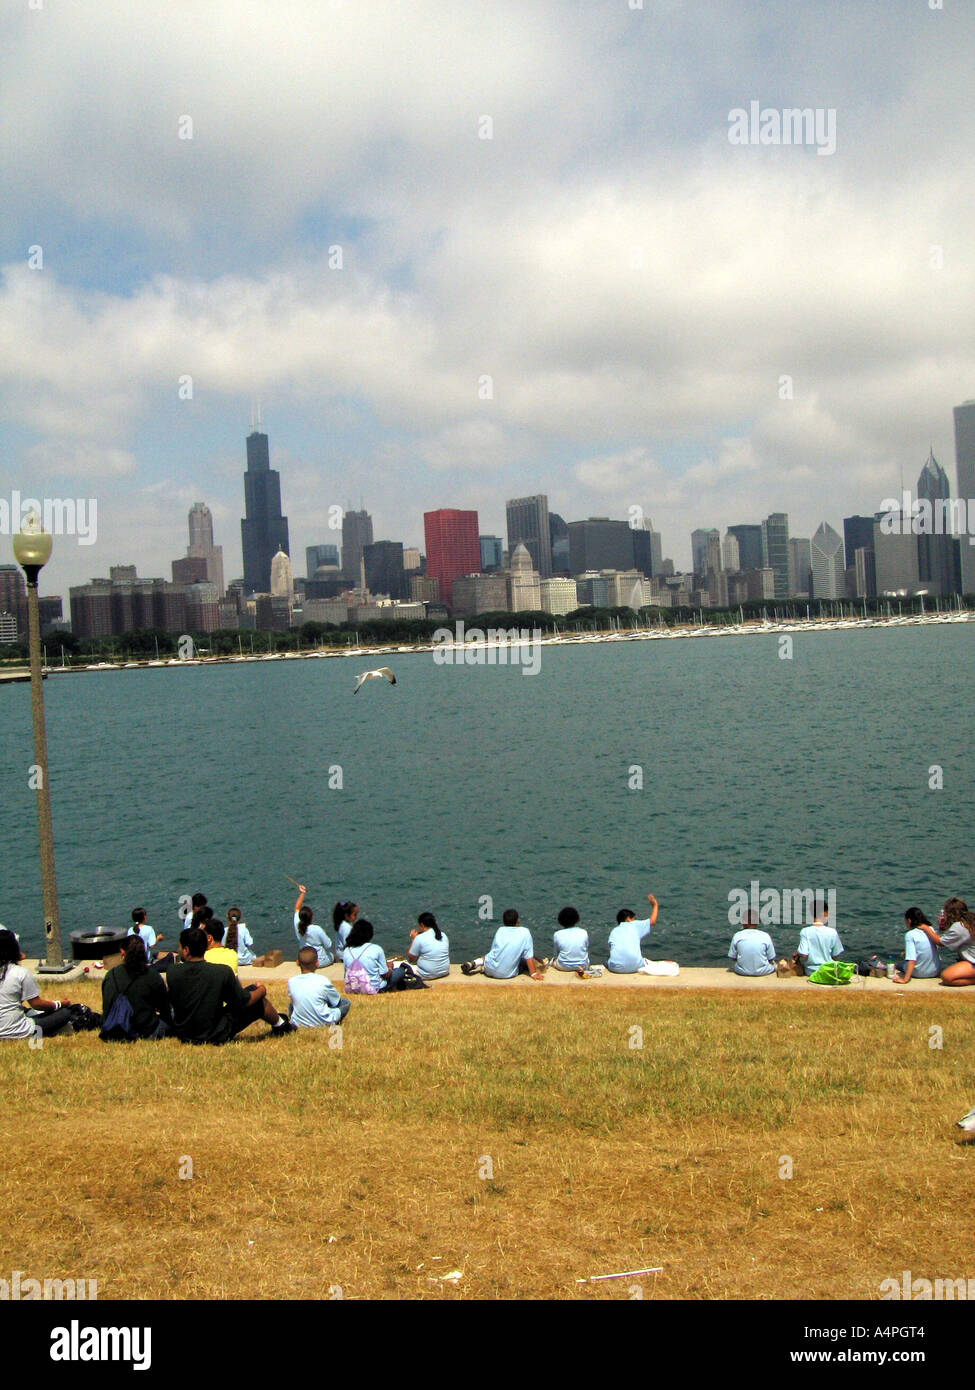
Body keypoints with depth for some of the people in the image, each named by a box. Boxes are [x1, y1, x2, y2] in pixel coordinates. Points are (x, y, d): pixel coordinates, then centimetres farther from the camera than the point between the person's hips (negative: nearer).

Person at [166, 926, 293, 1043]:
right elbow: (244, 1001, -10)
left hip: (183, 1036, 4)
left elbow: (171, 1002, 3)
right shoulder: (223, 972, -21)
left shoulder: (172, 974, -15)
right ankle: (280, 1026, 39)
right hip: (217, 1037, -4)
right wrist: (261, 990, 11)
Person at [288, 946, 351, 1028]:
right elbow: (336, 1001, -2)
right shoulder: (322, 981, -17)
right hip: (323, 1024, -3)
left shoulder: (291, 982, -9)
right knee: (346, 1003, 16)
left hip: (298, 1024, 3)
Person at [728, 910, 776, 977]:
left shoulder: (737, 936, -8)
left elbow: (732, 957, -2)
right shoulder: (765, 936, -10)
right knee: (773, 963, 30)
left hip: (741, 972, 1)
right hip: (763, 972, -1)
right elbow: (771, 959, -4)